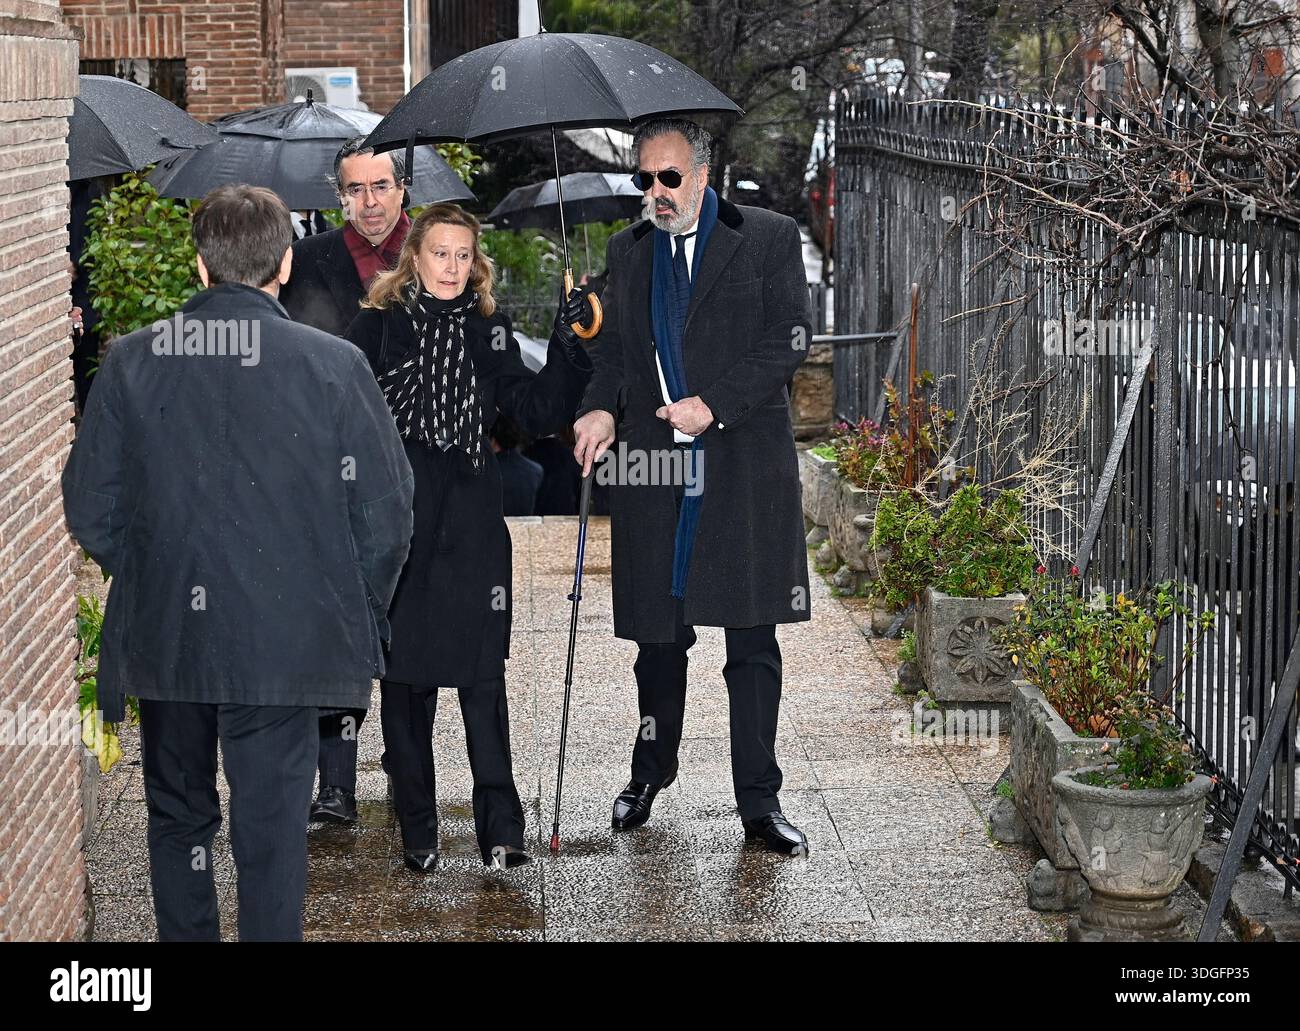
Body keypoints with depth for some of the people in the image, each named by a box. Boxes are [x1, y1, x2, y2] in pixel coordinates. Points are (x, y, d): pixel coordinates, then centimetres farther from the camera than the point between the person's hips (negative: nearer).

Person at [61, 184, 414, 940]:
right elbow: (386, 511, -6)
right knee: (271, 823, 4)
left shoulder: (131, 360, -3)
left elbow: (90, 508, 1)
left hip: (164, 641, 2)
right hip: (284, 642, -2)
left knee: (178, 816, 19)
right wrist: (356, 616, 8)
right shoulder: (333, 365, -9)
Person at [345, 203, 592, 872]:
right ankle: (417, 832, 12)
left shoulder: (488, 332, 11)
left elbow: (538, 411, 7)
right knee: (405, 679, 4)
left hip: (471, 526, 1)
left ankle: (500, 828, -1)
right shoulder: (378, 328, 4)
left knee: (482, 678, -4)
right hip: (399, 524, -1)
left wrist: (569, 342, -3)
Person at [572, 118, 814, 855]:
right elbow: (614, 345, 16)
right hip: (652, 465, 3)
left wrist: (714, 405, -13)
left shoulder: (770, 239, 2)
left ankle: (759, 800, 4)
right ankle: (653, 769, 31)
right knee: (659, 634, 10)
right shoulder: (629, 251, 14)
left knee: (753, 640, -2)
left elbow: (790, 341, -5)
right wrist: (600, 406, -4)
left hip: (745, 469, -3)